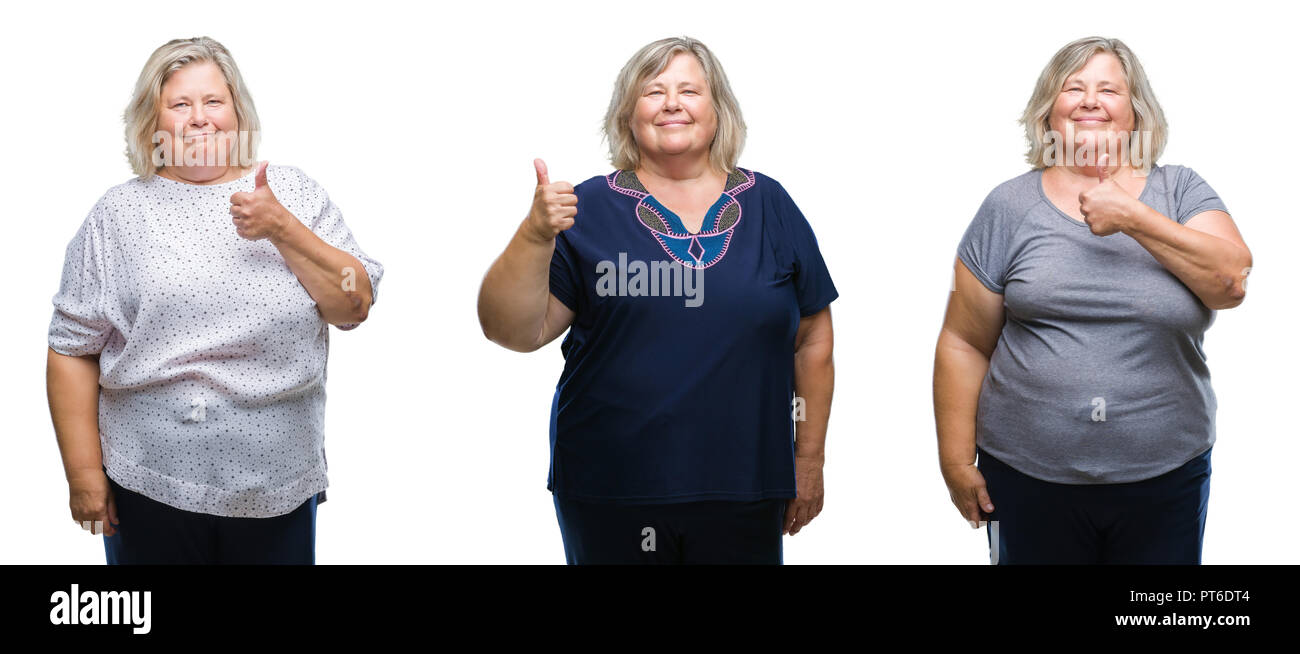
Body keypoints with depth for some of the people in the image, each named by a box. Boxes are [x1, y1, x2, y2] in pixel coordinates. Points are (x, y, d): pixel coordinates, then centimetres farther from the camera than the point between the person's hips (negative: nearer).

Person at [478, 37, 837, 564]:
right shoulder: (588, 209, 0)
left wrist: (809, 460, 8)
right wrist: (535, 235, -20)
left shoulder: (768, 205, 5)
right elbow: (514, 332, -6)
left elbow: (812, 339, 9)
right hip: (611, 492, -1)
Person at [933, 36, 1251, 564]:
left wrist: (1133, 218, -17)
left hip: (1166, 477, 1)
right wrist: (957, 462, -2)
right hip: (1029, 477, -1)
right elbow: (964, 344, 1)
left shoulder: (1180, 193, 5)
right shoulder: (1010, 208, 2)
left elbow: (1231, 281, -12)